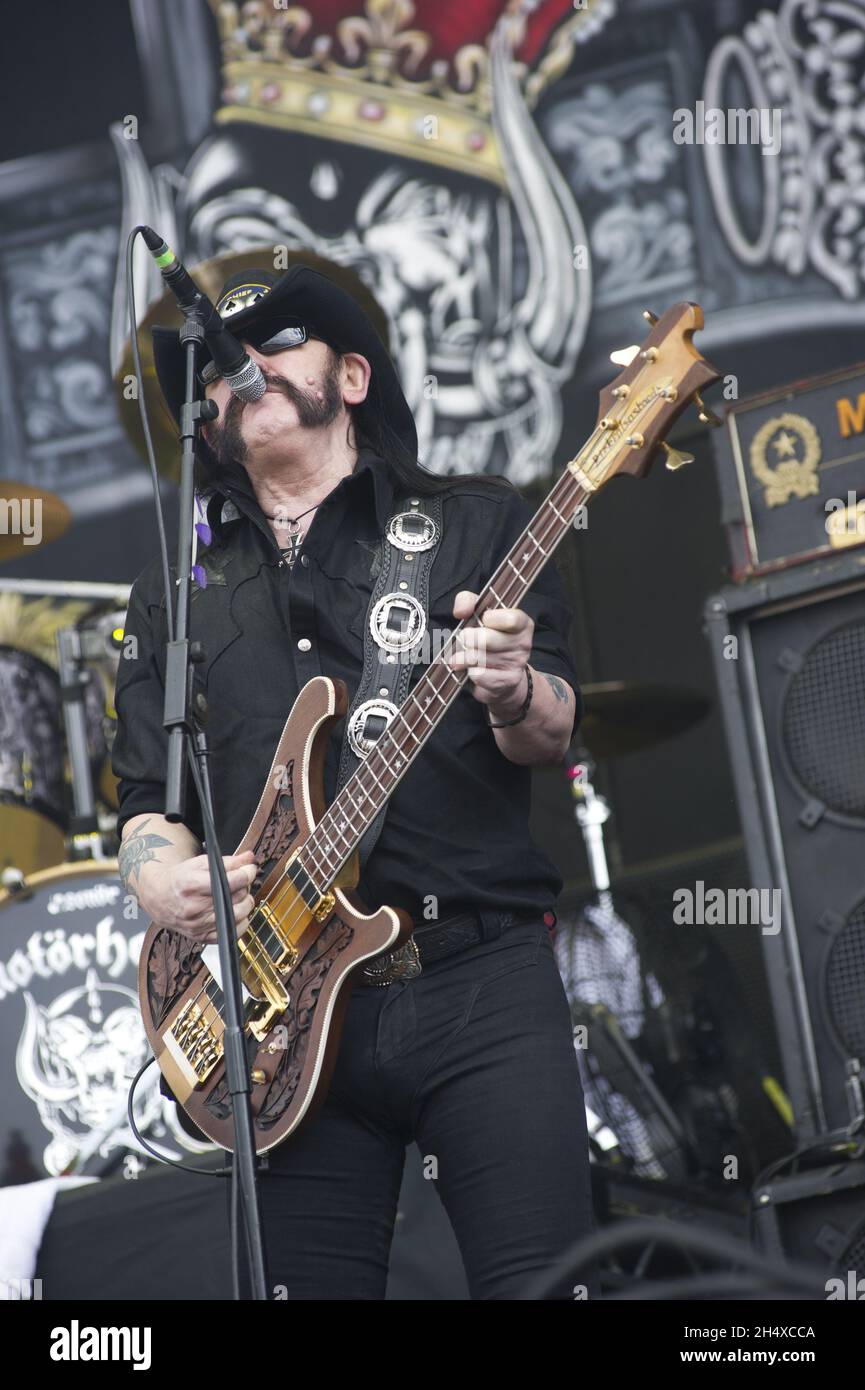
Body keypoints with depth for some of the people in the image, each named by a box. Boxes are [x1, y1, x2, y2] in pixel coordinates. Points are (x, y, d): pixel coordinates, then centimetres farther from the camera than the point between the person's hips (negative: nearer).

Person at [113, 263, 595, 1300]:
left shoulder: (475, 523, 11)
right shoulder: (170, 594, 19)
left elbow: (556, 737, 4)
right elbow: (146, 800, 16)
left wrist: (513, 694, -20)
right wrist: (166, 884, -7)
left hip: (483, 975, -2)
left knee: (540, 1283, -11)